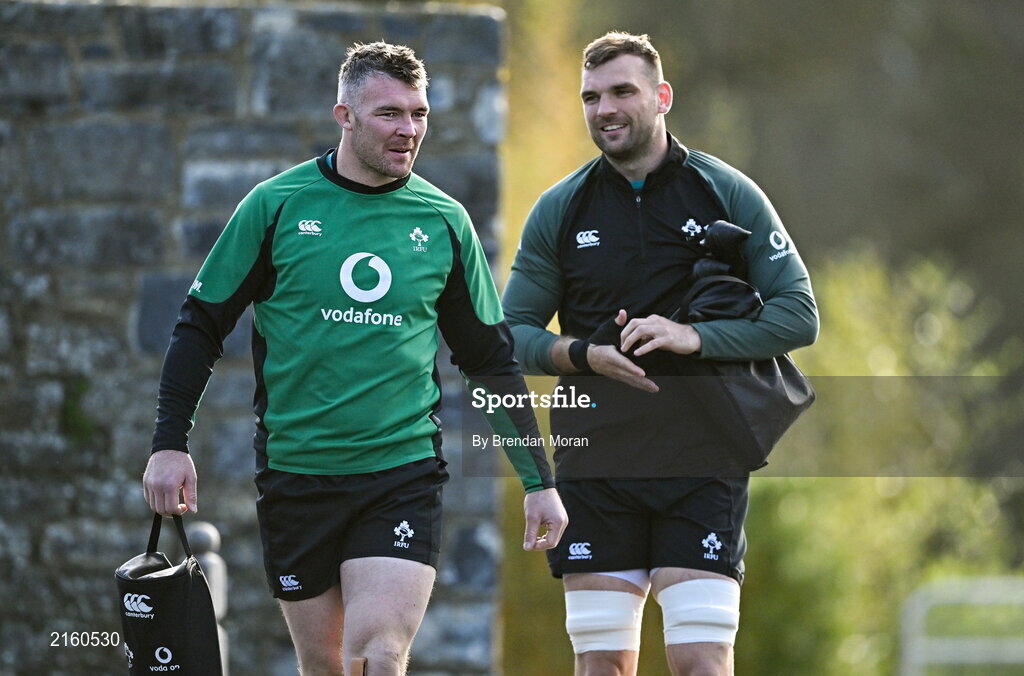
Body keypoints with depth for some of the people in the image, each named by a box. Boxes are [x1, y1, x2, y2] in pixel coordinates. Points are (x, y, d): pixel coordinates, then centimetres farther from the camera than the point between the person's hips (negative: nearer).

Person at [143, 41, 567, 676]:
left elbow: (492, 358, 12)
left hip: (404, 474, 0)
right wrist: (170, 443, -3)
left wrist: (540, 480, 11)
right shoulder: (276, 205, -1)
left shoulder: (445, 221, 4)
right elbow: (202, 325, 5)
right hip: (295, 474, 0)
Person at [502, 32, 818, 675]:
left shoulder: (729, 194, 2)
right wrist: (585, 355, -11)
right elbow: (512, 332, 9)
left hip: (702, 460, -2)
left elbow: (799, 314, -1)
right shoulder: (559, 210, 8)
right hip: (594, 465, 2)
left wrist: (693, 337, -16)